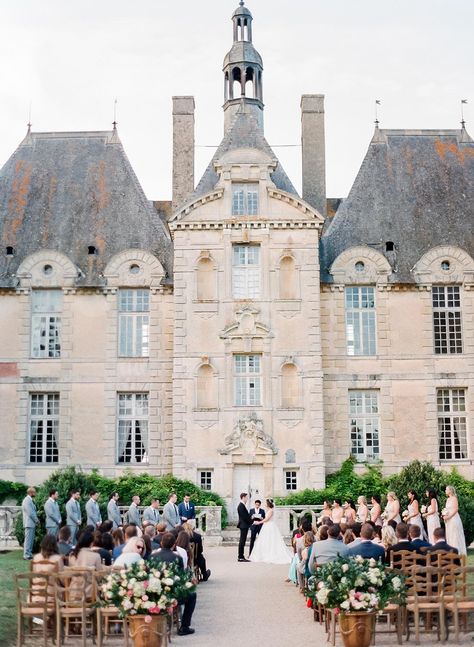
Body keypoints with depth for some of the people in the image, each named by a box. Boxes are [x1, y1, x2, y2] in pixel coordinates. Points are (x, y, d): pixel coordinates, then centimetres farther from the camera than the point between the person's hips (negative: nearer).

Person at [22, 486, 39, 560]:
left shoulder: (30, 500, 15)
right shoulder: (27, 500, -15)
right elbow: (30, 512, -19)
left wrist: (36, 519, 6)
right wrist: (36, 520, -10)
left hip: (32, 523, 10)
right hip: (29, 523, -10)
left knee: (31, 539, 12)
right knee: (28, 539, -7)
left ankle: (29, 554, 18)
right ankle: (26, 555, -5)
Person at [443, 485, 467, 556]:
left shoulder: (454, 498, -10)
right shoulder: (448, 499, 15)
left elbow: (456, 509, -17)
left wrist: (449, 516, -19)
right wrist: (444, 515, 3)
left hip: (454, 518, -9)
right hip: (448, 520, 9)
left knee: (455, 536, -5)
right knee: (449, 536, 8)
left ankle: (458, 552, -1)